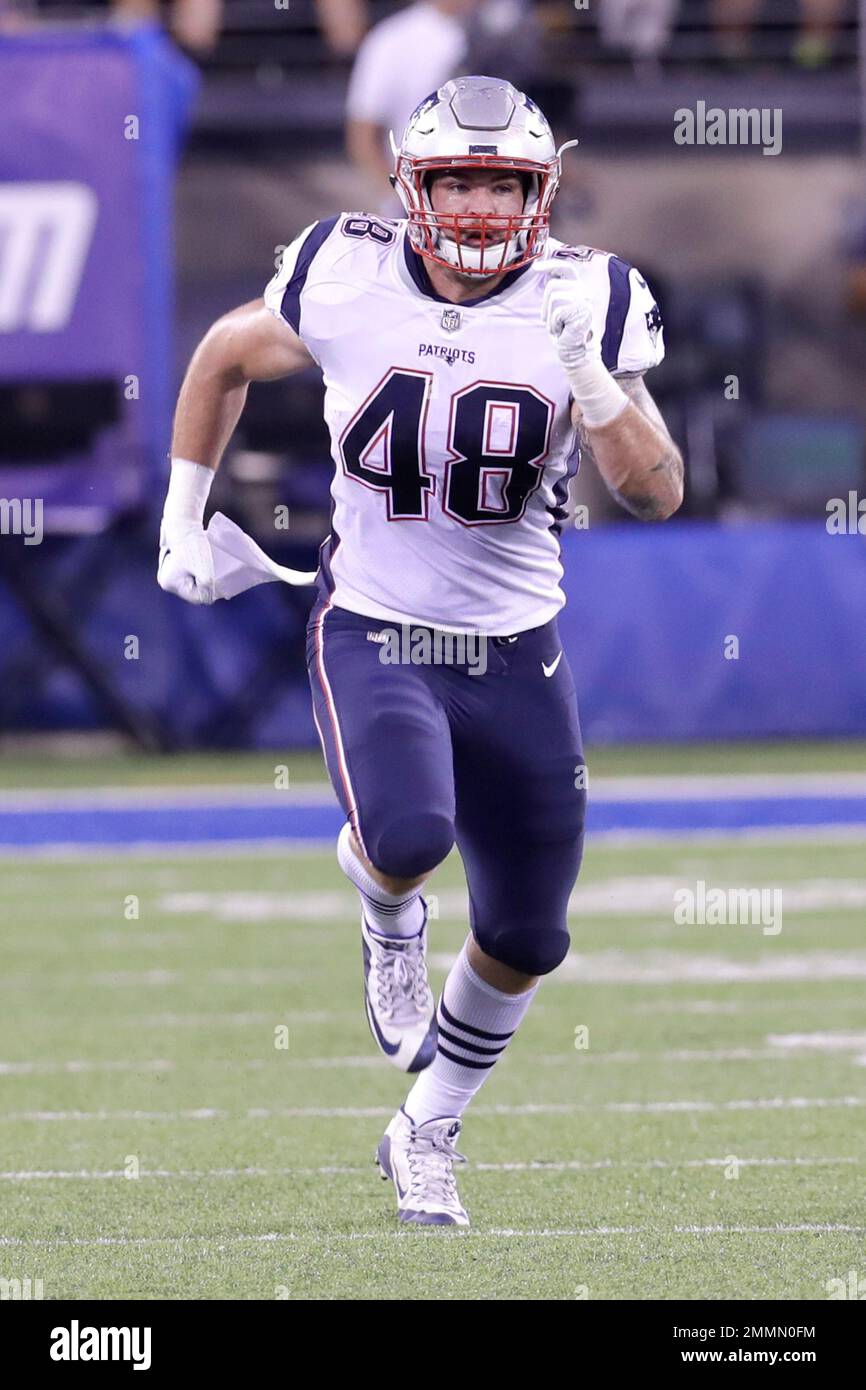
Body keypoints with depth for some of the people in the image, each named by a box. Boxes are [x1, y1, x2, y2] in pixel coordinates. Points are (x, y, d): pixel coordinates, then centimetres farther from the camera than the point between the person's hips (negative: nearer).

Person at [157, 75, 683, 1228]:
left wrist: (589, 374, -28)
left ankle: (427, 1135, 36)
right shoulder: (345, 280, -10)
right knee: (408, 833, -32)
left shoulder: (587, 303, -8)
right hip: (372, 635, -2)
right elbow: (226, 359, 11)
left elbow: (658, 496, -13)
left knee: (522, 940, 10)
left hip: (515, 654, 2)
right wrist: (182, 519, 12)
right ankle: (388, 913, 7)